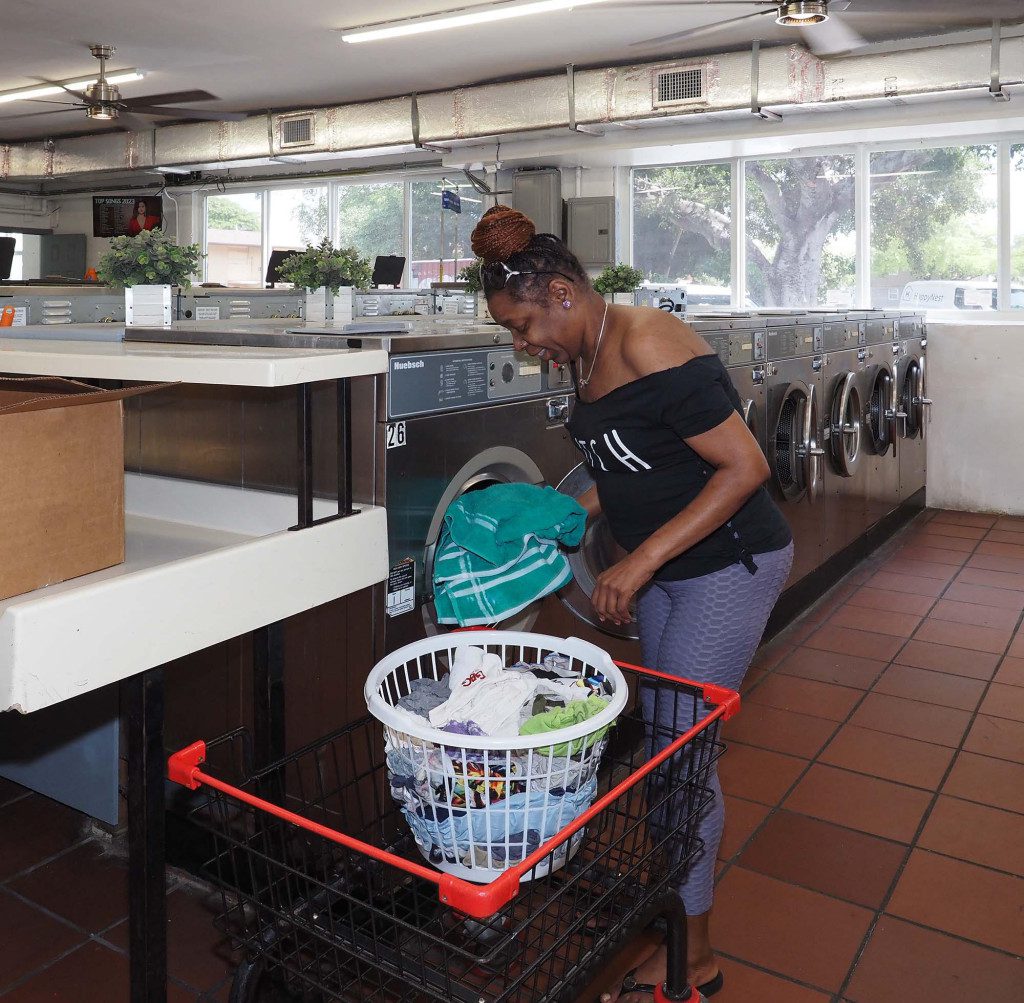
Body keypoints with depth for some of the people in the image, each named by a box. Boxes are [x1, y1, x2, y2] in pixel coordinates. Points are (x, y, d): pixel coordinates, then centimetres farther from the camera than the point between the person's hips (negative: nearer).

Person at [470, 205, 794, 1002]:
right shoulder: (589, 360, 5)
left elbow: (745, 467, -25)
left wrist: (640, 562, -26)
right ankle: (677, 887, 37)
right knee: (665, 736, 16)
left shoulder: (649, 348, -24)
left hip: (731, 565, -9)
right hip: (670, 569, 9)